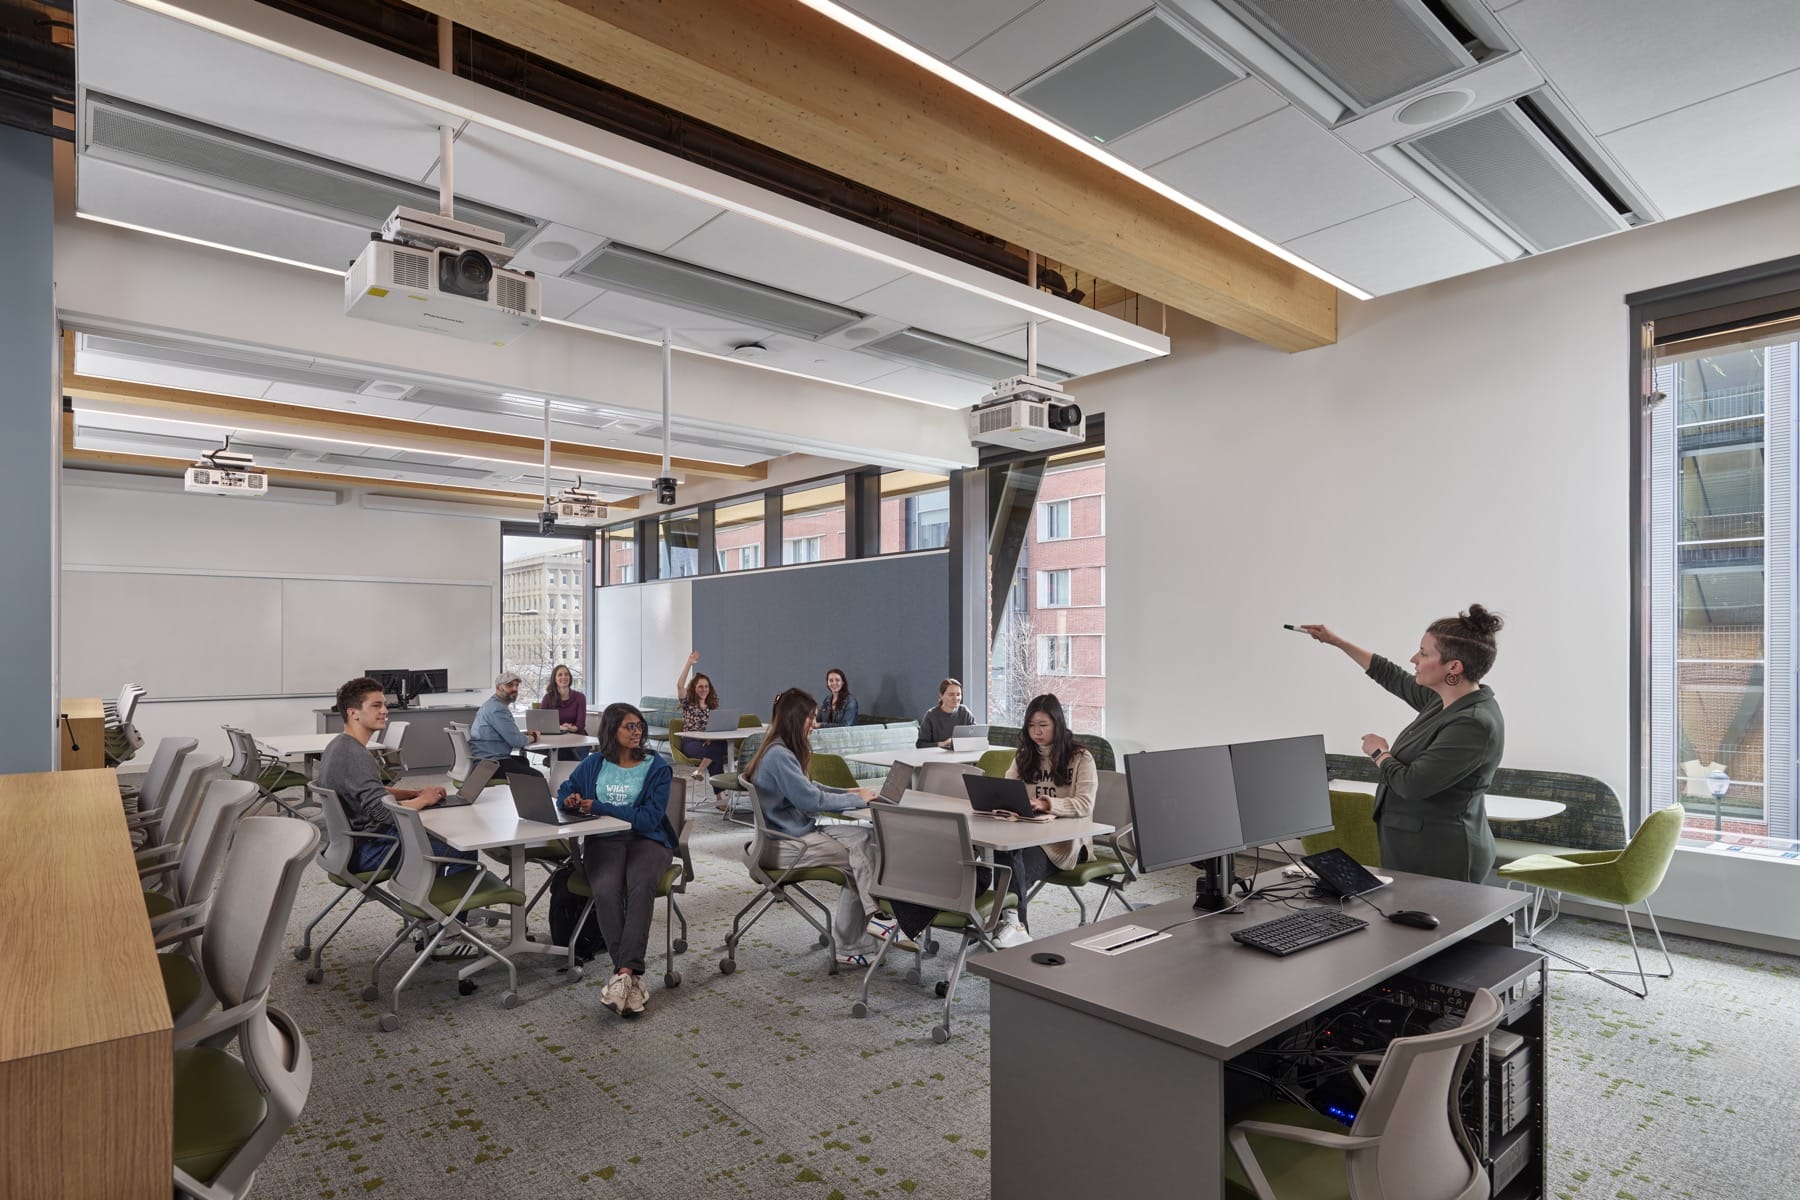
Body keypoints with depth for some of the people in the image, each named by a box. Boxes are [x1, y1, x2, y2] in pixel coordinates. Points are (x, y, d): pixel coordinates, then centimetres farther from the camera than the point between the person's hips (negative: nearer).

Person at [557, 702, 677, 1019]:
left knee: (641, 886, -35)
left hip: (646, 839, -1)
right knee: (606, 890, -32)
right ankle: (631, 976, -30)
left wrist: (598, 807, -10)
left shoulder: (657, 767, 1)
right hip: (603, 841, 2)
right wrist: (571, 799, -2)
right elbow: (565, 791, 24)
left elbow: (650, 816, -9)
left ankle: (623, 972, -38)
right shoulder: (594, 764, 11)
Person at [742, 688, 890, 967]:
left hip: (796, 833, 9)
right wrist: (857, 800, -11)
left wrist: (847, 793, 8)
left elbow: (808, 788, 21)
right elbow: (811, 799, -21)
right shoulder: (779, 756, -20)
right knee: (859, 859, -12)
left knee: (864, 837, -8)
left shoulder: (782, 752, 12)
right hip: (783, 846, -9)